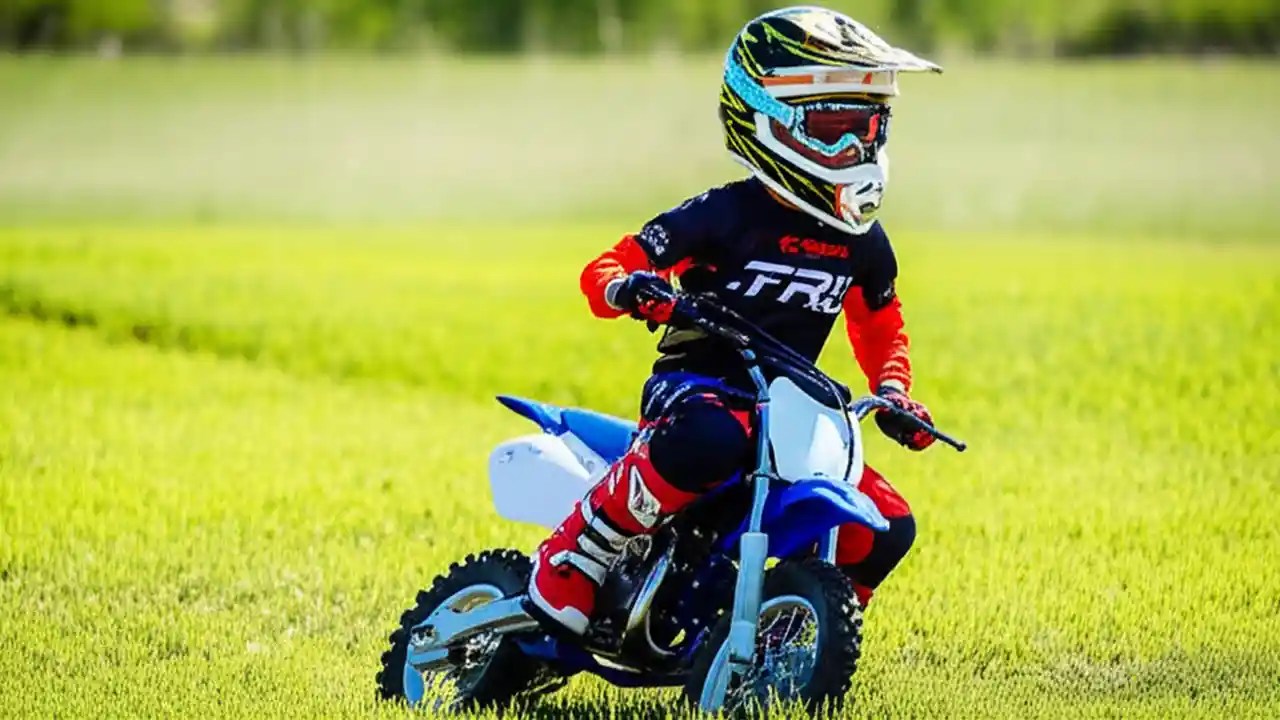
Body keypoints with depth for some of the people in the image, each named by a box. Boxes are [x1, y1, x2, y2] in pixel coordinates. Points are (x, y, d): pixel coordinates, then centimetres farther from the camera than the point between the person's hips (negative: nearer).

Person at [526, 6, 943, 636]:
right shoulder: (726, 216, -9)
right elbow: (602, 270, -10)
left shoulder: (862, 243, 8)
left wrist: (893, 394, 5)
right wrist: (628, 289, -34)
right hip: (696, 386, -6)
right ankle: (571, 561, -27)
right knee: (712, 440, -43)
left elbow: (881, 329, 25)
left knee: (886, 529, -13)